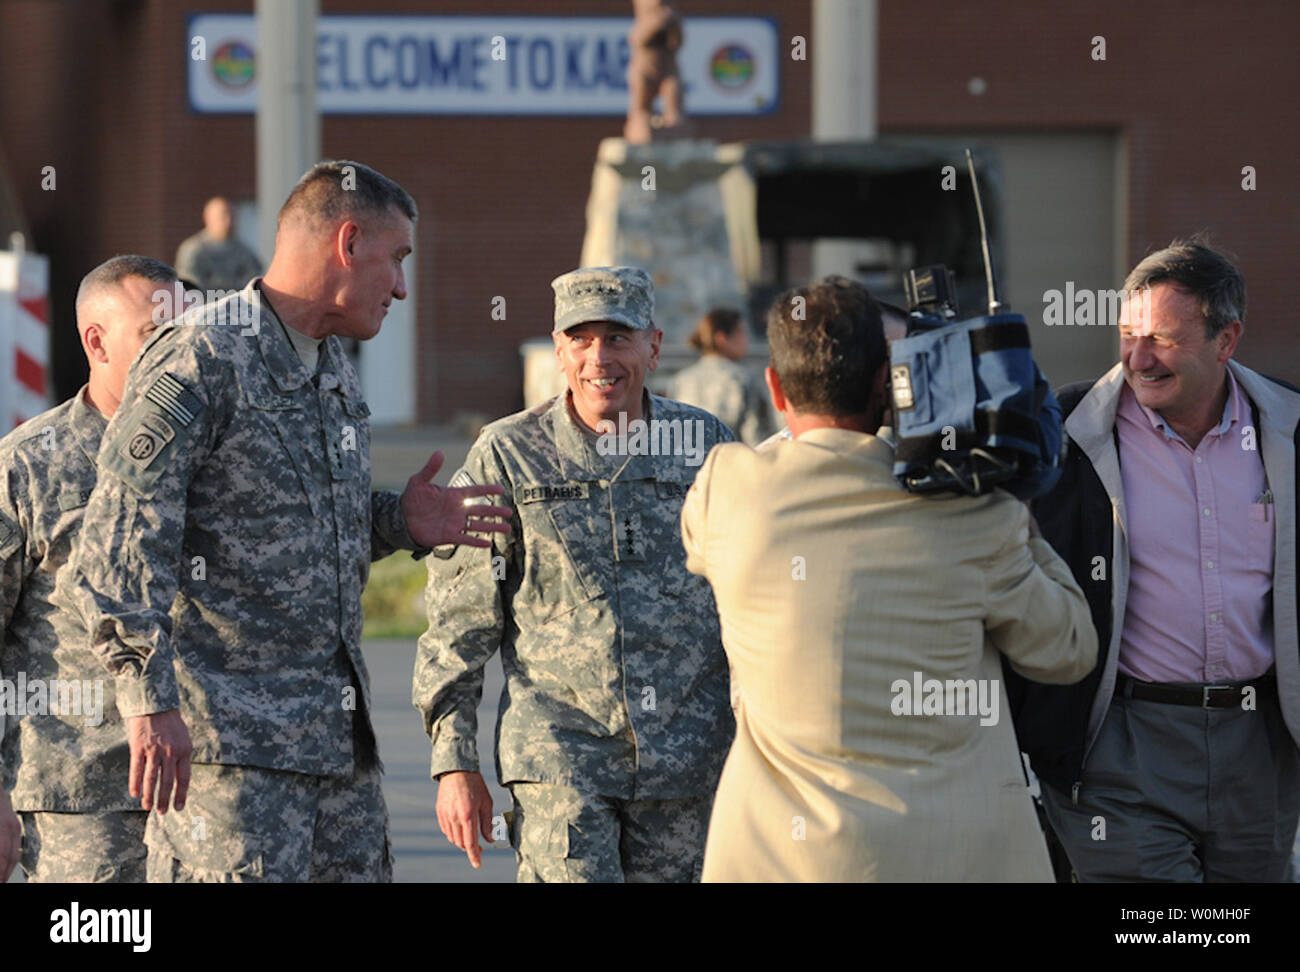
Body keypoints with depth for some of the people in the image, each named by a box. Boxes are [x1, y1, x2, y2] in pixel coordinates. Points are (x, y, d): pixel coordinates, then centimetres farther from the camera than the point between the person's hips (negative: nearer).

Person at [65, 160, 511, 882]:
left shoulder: (333, 370, 18)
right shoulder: (198, 362, -12)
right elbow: (119, 545, -18)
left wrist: (398, 524, 9)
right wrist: (148, 699, -25)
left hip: (338, 737, 9)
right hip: (226, 738, -9)